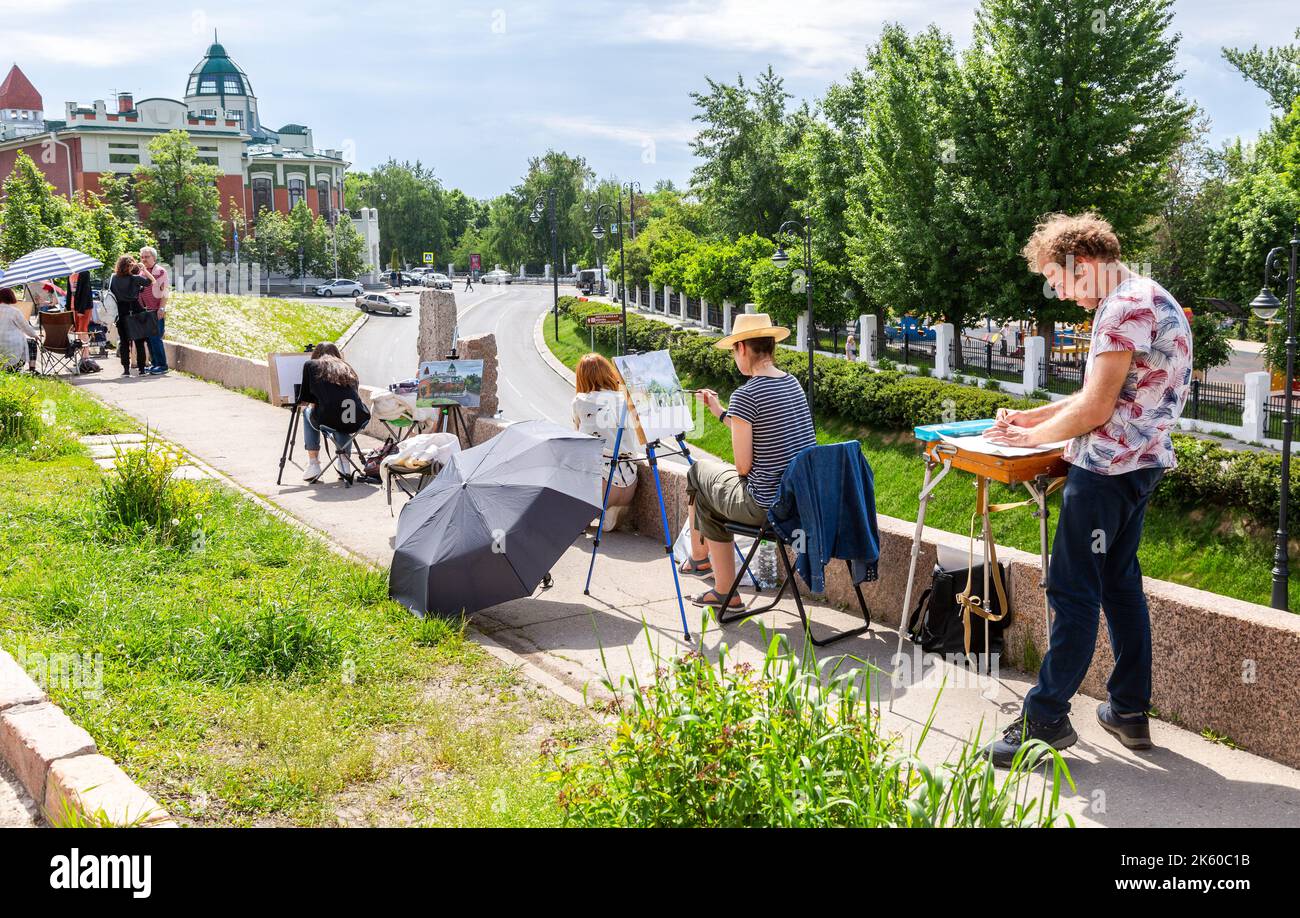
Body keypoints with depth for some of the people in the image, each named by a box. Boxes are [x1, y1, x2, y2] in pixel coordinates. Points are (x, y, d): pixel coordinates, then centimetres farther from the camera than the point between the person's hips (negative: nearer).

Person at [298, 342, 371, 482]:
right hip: (358, 422, 3)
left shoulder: (310, 365, 15)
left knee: (308, 413, 33)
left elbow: (304, 399, 15)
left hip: (328, 421, -3)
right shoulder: (348, 369, 24)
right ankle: (344, 460, 27)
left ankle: (313, 464, 26)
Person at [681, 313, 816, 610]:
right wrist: (719, 412, 27)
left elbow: (744, 466, -16)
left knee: (699, 472, 19)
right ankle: (724, 591, 30)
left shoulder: (745, 395, -19)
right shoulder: (793, 384, 7)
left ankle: (699, 558, 41)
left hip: (765, 507, -8)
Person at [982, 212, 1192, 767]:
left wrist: (1032, 437, -4)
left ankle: (1046, 719, 2)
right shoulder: (1147, 299, 17)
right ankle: (1130, 711, 22)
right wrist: (1029, 417, 14)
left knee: (1072, 590, -5)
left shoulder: (1125, 307, -16)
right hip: (1141, 462, 11)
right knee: (1120, 584, 15)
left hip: (1107, 467, -10)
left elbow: (1094, 410, -19)